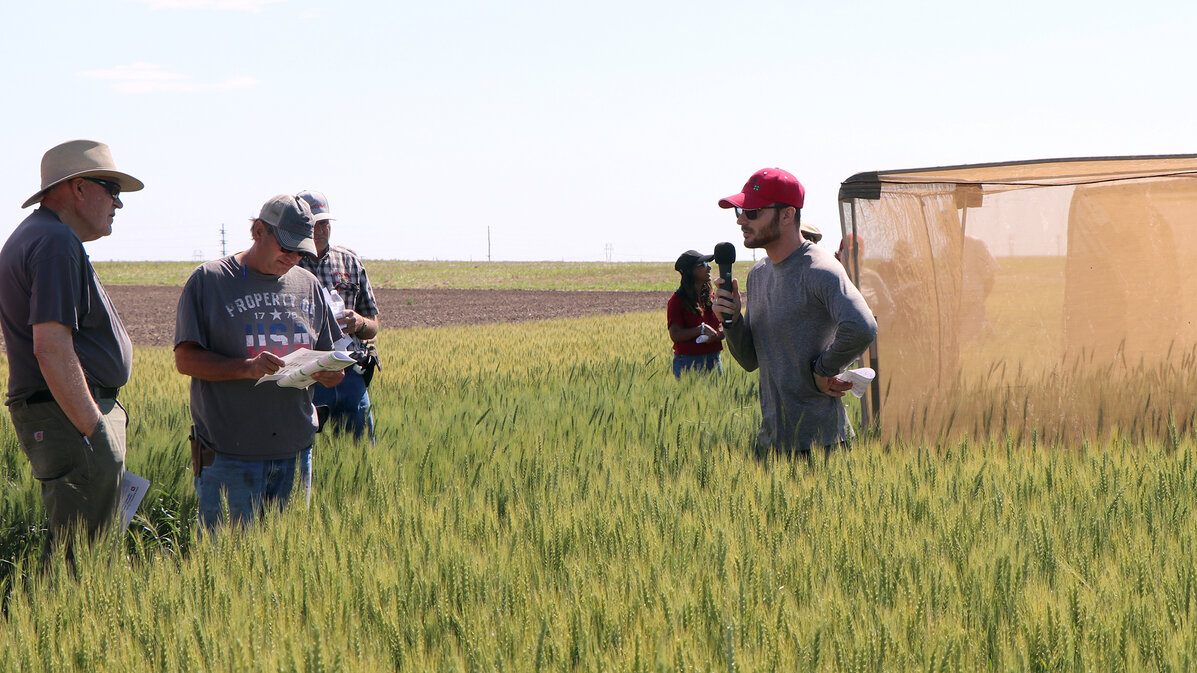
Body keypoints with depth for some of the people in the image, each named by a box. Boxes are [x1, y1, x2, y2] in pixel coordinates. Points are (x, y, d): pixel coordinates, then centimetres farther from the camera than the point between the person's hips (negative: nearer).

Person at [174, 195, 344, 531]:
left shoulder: (308, 286, 15)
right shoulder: (209, 279, 0)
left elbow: (333, 367, 18)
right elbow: (185, 359, -6)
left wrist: (327, 373, -7)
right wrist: (247, 367, -21)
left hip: (295, 451, 5)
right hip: (229, 453, -5)